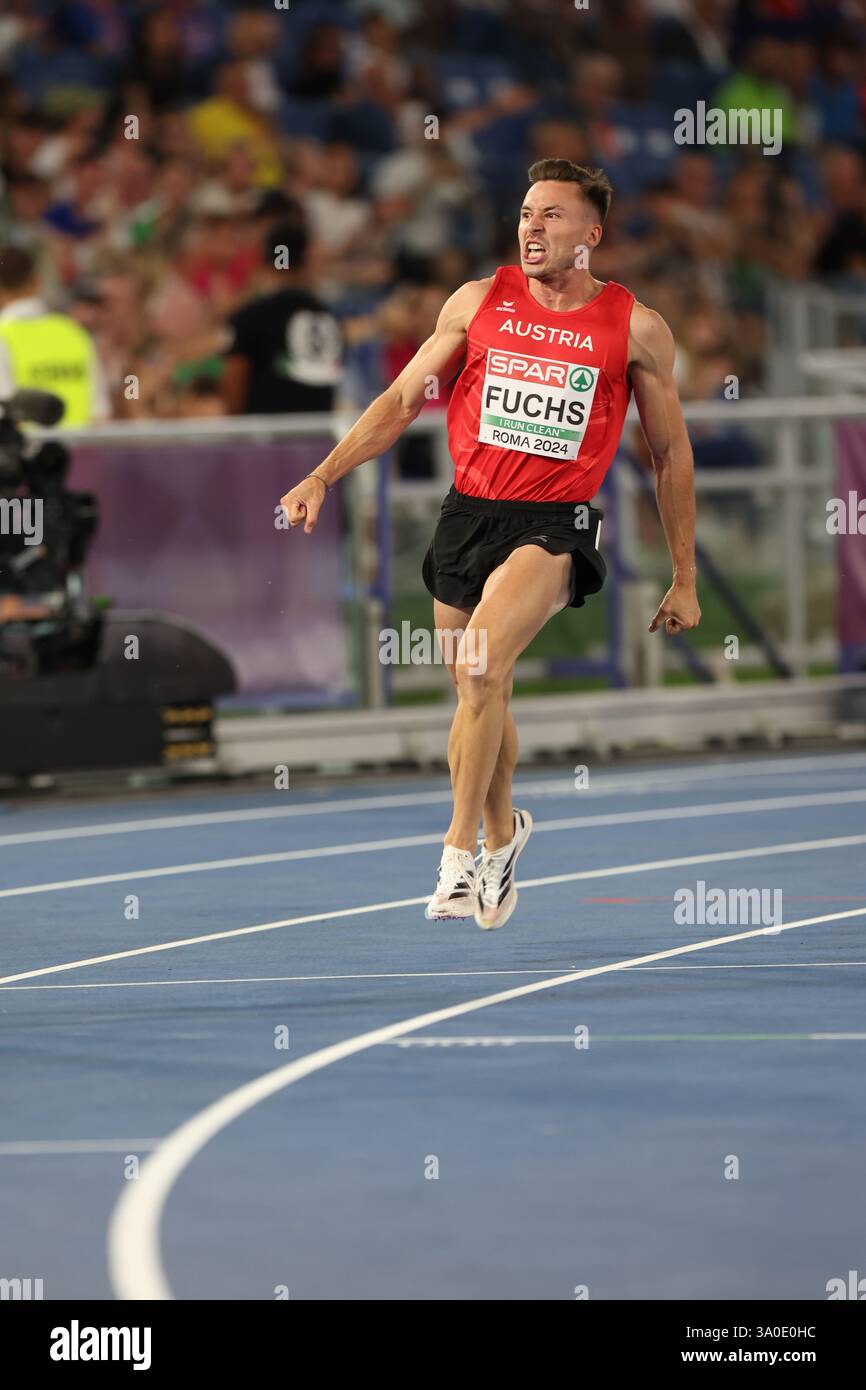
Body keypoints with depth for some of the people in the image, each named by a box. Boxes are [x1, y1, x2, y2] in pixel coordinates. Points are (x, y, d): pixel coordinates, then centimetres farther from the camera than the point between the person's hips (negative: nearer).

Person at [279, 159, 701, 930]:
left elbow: (670, 452, 8)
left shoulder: (636, 328, -1)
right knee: (480, 695, 12)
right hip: (467, 515, 4)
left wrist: (685, 579, 9)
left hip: (555, 525, -4)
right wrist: (323, 476, 1)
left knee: (482, 666, -26)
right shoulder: (480, 301, 4)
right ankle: (502, 832, 40)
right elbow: (404, 401, 11)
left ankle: (459, 853, -19)